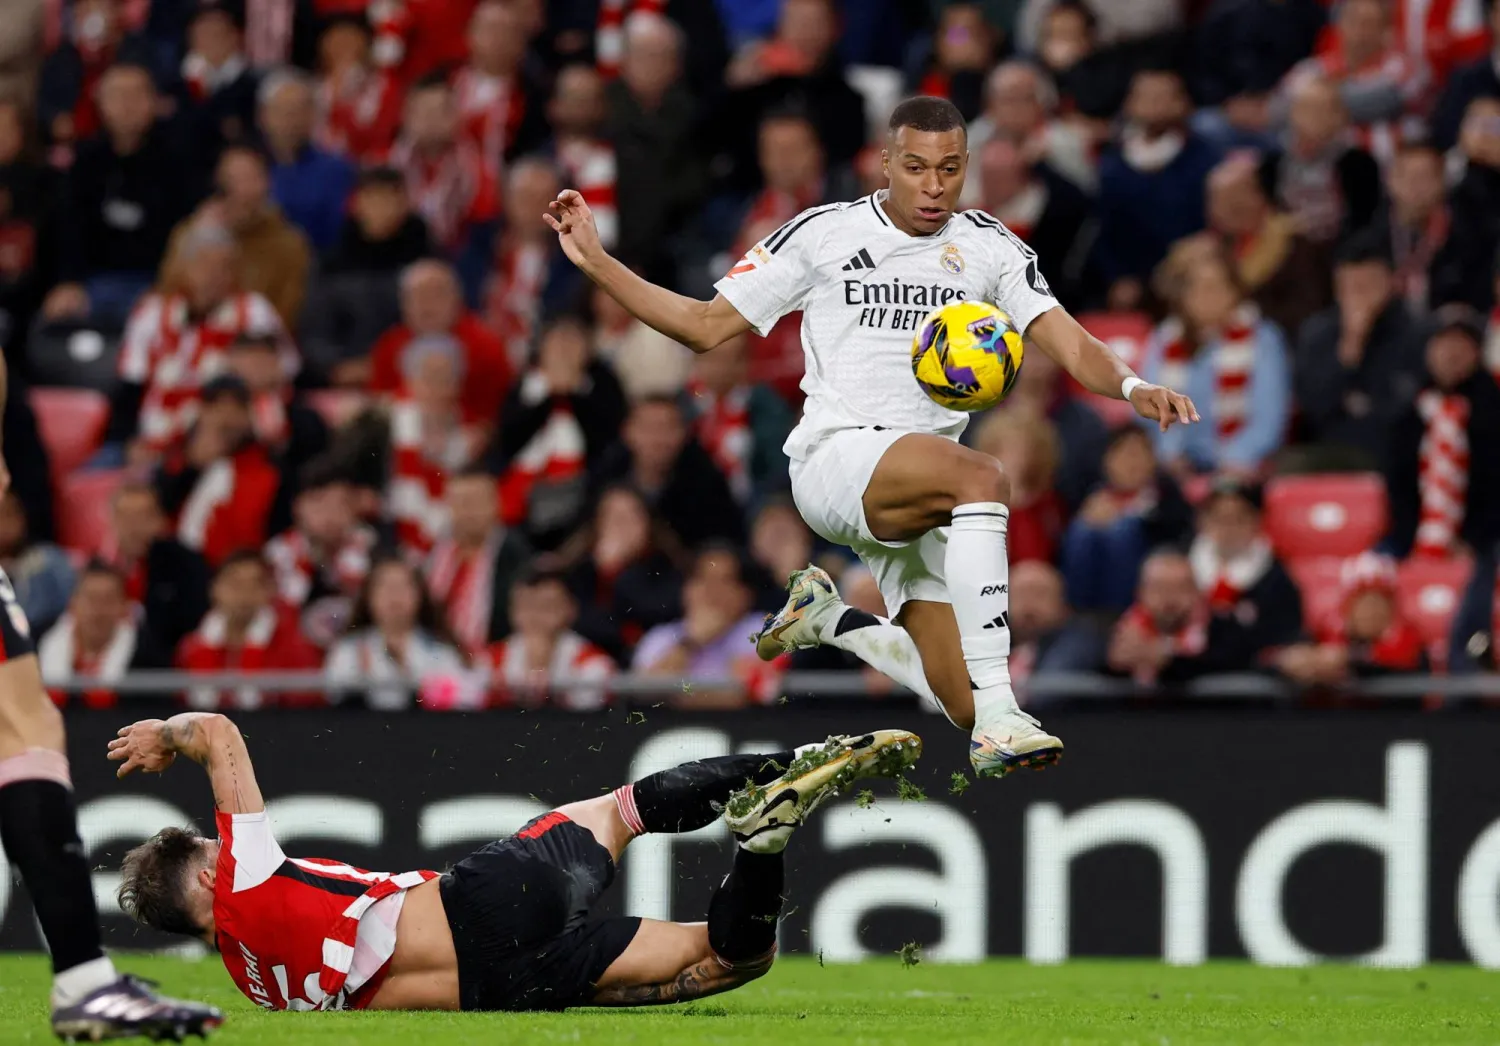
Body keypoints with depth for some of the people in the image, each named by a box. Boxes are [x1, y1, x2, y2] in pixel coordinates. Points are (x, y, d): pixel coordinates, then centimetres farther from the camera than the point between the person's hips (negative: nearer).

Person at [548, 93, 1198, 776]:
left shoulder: (989, 248, 10)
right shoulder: (823, 234, 5)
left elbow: (1068, 343, -1)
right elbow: (704, 327, 9)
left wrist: (1131, 387, -23)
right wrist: (595, 262, 0)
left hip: (919, 508, 5)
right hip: (835, 457, -5)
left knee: (962, 706, -4)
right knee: (982, 477, -36)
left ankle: (826, 620, 24)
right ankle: (998, 721, -43)